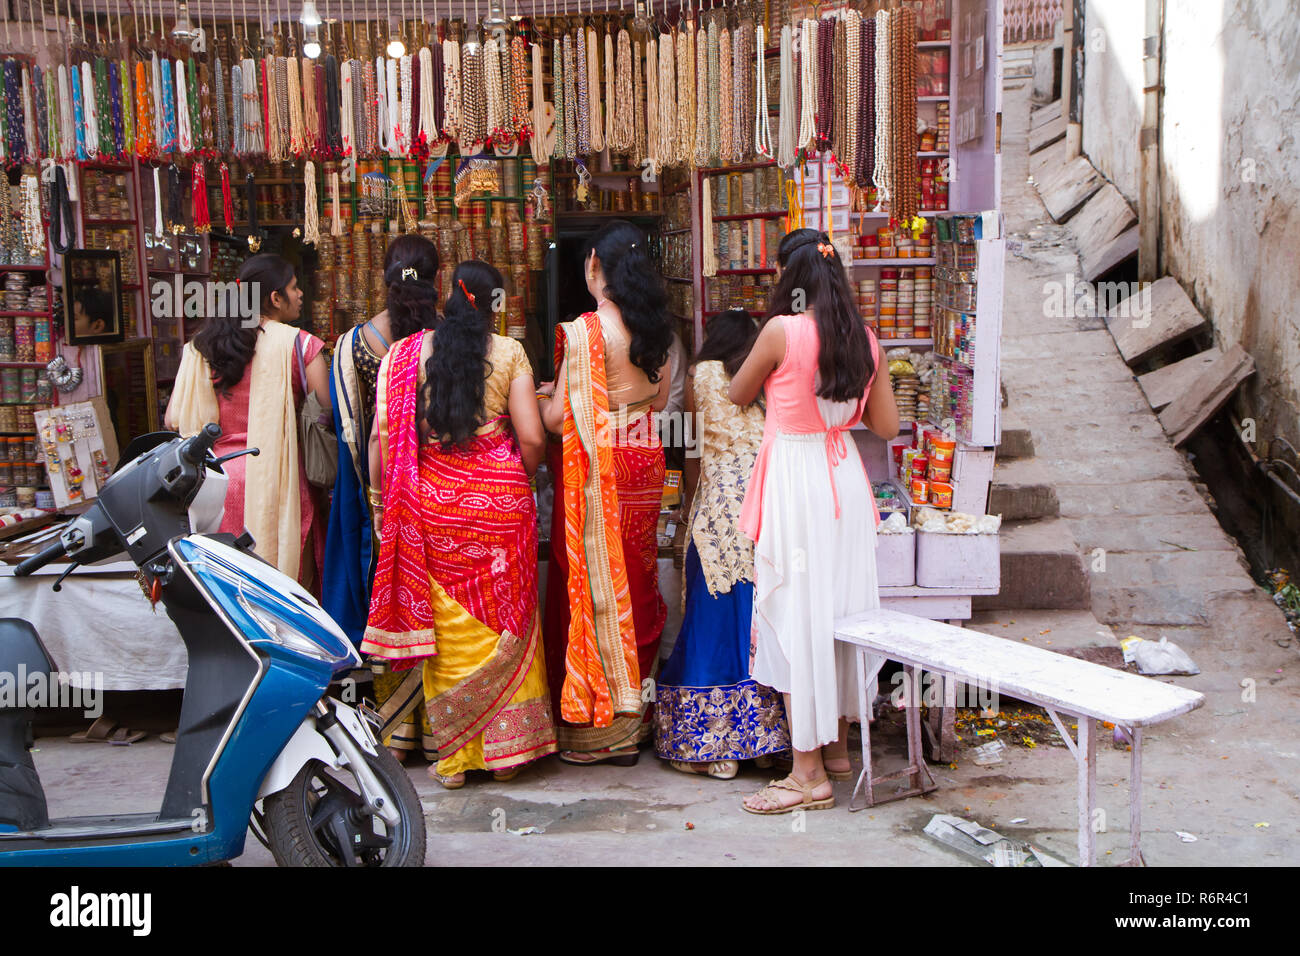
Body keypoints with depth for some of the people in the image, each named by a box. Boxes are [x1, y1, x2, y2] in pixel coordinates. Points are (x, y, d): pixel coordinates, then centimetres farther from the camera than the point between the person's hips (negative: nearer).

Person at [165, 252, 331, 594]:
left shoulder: (199, 347, 5)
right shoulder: (298, 343, -8)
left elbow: (173, 419, 5)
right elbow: (329, 411, -12)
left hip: (217, 478, 5)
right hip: (275, 478, -4)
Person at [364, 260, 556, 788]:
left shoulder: (402, 355, 3)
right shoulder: (509, 352, 0)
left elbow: (381, 435, 0)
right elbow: (532, 438, -5)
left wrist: (379, 496, 11)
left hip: (429, 506, 1)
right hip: (501, 502, -1)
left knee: (446, 625, 8)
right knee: (506, 622, 11)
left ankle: (453, 757, 16)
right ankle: (506, 748, 19)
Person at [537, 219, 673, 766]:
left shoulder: (583, 331, -15)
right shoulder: (653, 328, 5)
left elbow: (559, 417, -14)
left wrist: (534, 398, 7)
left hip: (595, 468, -6)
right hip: (643, 463, 6)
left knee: (593, 582, 3)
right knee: (636, 583, 13)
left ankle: (591, 731, 11)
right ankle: (633, 722, 23)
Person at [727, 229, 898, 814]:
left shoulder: (782, 330, -13)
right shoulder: (864, 338, 4)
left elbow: (738, 395, 2)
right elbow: (887, 425, 8)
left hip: (793, 475, -7)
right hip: (844, 475, 7)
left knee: (795, 614, -1)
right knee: (840, 605, 16)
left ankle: (809, 773, 4)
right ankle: (838, 748, 29)